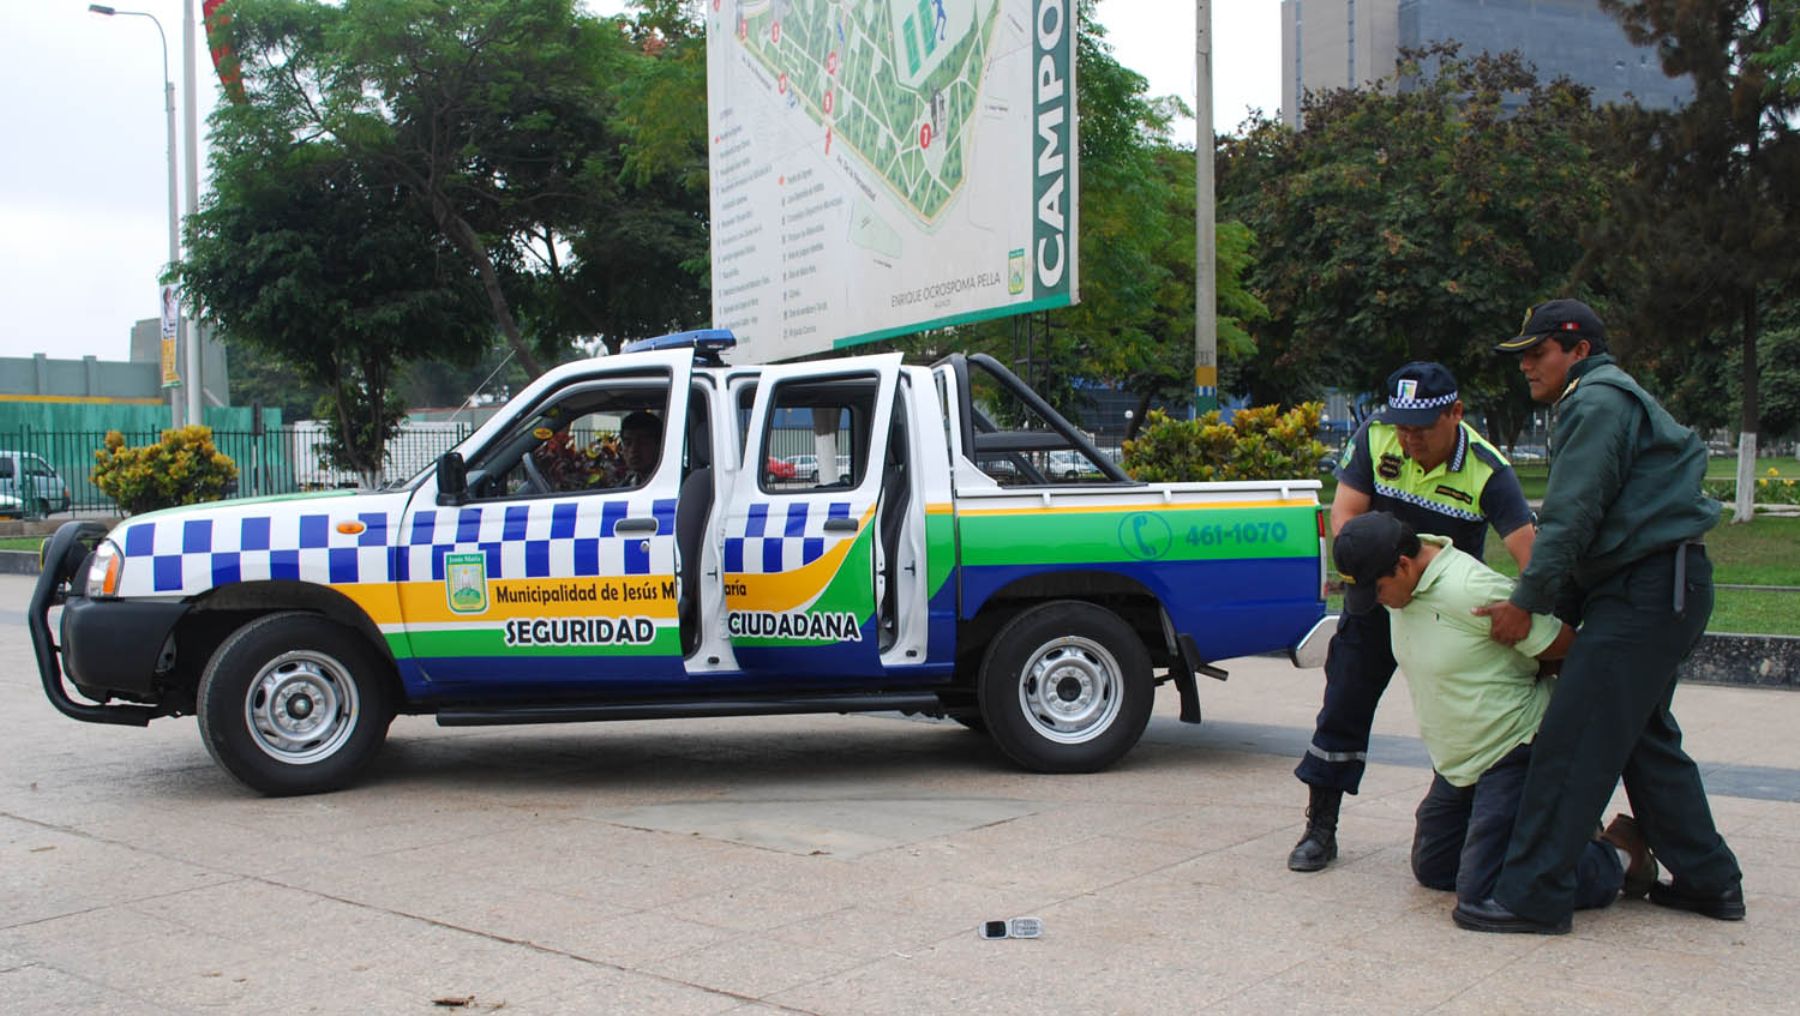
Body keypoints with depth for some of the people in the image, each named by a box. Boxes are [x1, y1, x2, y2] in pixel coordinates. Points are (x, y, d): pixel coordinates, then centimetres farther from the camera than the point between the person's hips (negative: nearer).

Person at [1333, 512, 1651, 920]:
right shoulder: (1403, 582, -2)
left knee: (1480, 890, -14)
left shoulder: (1472, 591, -28)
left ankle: (1619, 855, 6)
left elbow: (1566, 646, -20)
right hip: (1456, 763, 9)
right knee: (1431, 870, 15)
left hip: (1515, 750, -9)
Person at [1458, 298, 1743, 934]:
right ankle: (1709, 880, 26)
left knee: (1573, 743, -11)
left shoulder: (1598, 403, -11)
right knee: (1646, 739, 18)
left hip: (1648, 590, -11)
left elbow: (1572, 516, -18)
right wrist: (1551, 602, 11)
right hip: (1664, 589, 11)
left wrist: (1526, 603, -13)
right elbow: (1572, 518, 18)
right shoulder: (1602, 401, 22)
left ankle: (1534, 895, -9)